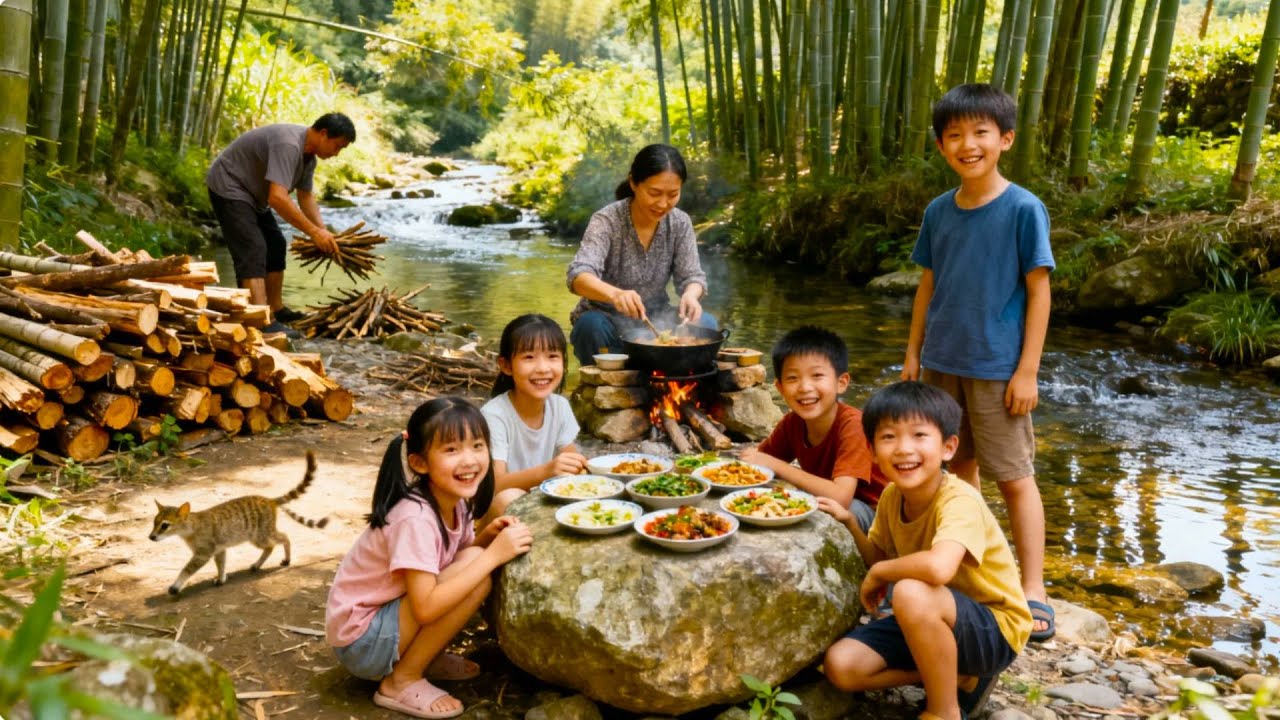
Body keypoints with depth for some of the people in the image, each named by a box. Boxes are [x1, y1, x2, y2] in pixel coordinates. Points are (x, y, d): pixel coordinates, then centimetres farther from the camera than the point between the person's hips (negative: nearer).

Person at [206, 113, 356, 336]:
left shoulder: (309, 154, 2)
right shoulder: (288, 145, -31)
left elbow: (305, 196, 9)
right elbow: (277, 198, -40)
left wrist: (323, 231, -4)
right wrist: (313, 232, -36)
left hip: (252, 192, 11)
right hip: (228, 186, -11)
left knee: (275, 246, 14)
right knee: (253, 250, -20)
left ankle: (276, 309, 24)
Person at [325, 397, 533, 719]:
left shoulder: (454, 503, -3)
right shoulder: (416, 518, -28)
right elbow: (426, 608, -32)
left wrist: (486, 537, -14)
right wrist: (493, 554, -29)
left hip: (390, 612, 8)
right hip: (361, 641, -8)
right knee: (476, 572, -23)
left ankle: (425, 655, 7)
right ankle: (401, 682, -9)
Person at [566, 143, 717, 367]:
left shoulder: (680, 223, -4)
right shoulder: (606, 221, -18)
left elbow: (692, 276, -5)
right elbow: (579, 275, -32)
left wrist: (691, 295, -31)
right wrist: (615, 294, -54)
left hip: (654, 320, 3)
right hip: (609, 320, -3)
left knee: (705, 324, -23)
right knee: (592, 325, -36)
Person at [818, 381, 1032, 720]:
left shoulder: (959, 501, -28)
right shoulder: (892, 496, -5)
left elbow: (938, 567, -48)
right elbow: (879, 561, 9)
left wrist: (878, 573, -28)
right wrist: (850, 523, -9)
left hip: (995, 629, -7)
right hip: (929, 621, 7)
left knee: (911, 593, -37)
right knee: (840, 665, -11)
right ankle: (954, 676, 5)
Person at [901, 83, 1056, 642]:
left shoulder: (1023, 209, -10)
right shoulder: (939, 211, 3)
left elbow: (1038, 291, -9)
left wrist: (1027, 371, -12)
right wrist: (913, 354, 9)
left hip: (997, 368, -5)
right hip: (942, 363, 5)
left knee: (1014, 477, 2)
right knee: (959, 464, 16)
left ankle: (1033, 591, 11)